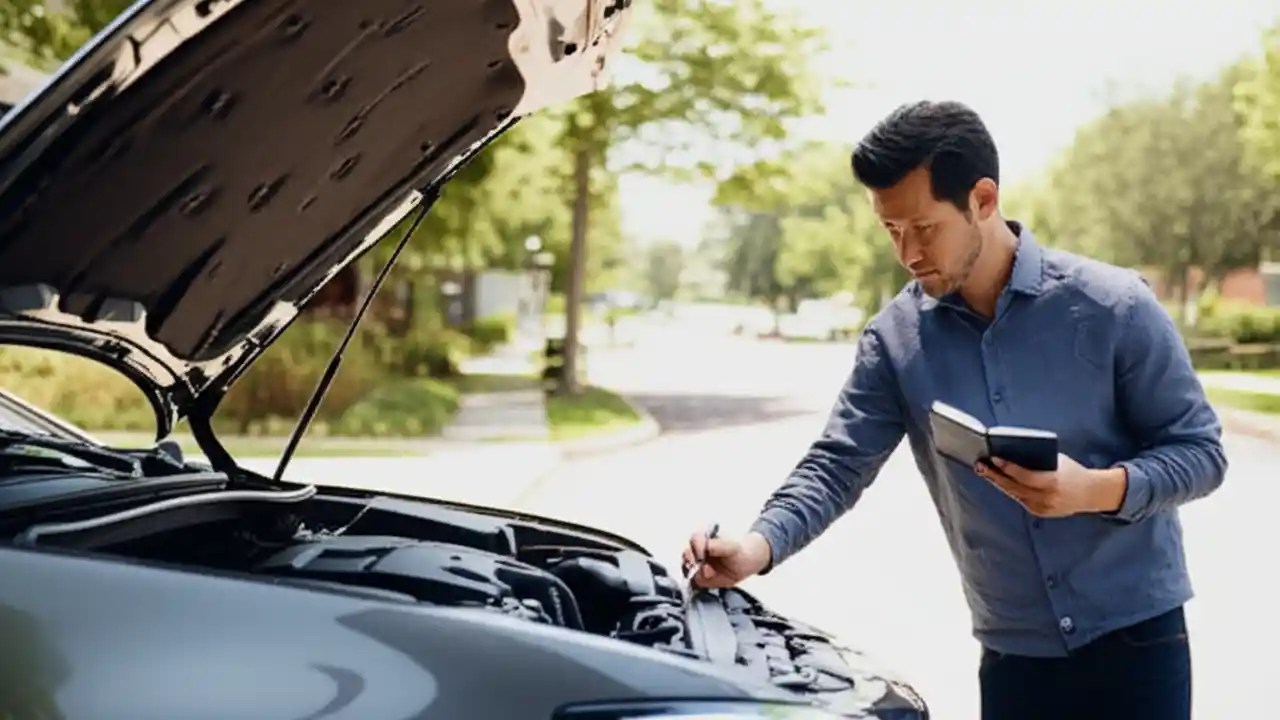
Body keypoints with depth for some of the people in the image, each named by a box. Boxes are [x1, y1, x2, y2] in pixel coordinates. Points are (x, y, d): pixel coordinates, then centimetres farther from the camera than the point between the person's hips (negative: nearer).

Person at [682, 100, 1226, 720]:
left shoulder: (1112, 305, -10)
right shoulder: (894, 337, -3)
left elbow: (1200, 450, -6)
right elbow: (836, 465, -3)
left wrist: (1098, 490, -25)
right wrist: (759, 547, -22)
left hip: (1136, 636, -2)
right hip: (1014, 653, 3)